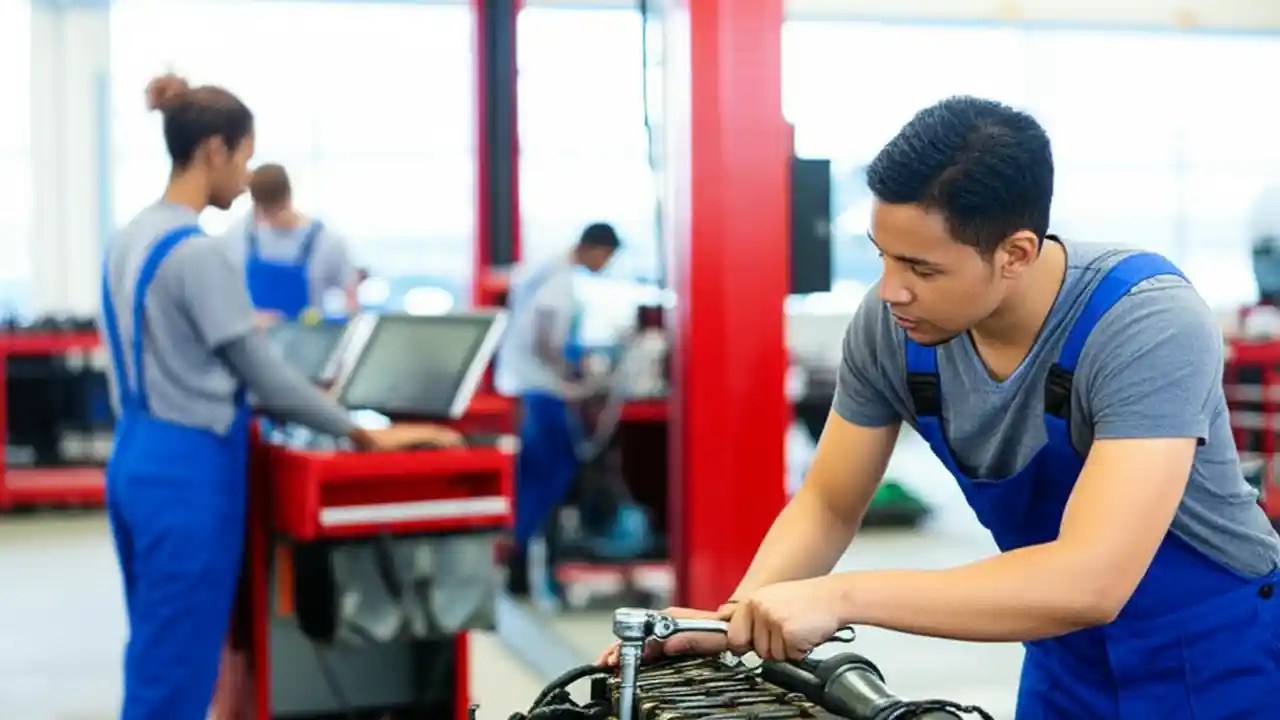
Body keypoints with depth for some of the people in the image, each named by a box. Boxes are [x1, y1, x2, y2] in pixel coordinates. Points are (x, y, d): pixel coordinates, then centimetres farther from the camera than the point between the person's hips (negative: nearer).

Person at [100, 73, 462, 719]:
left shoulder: (131, 239, 11)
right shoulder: (198, 253, -18)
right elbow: (264, 375, -15)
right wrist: (366, 434, -7)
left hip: (136, 459, 10)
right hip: (188, 471, -10)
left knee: (153, 659, 17)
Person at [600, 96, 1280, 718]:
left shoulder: (1149, 327, -32)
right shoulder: (889, 324, -17)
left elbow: (1090, 581, -41)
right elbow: (828, 506, -4)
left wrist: (841, 597, -43)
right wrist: (738, 619, -21)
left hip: (1214, 659, -4)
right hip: (1064, 663, 5)